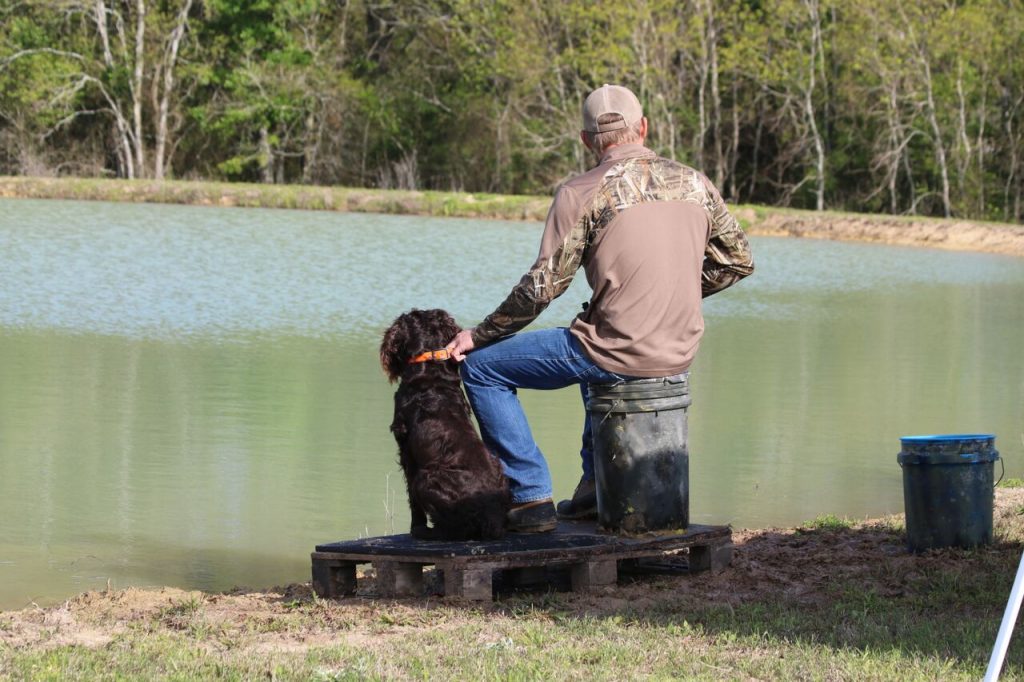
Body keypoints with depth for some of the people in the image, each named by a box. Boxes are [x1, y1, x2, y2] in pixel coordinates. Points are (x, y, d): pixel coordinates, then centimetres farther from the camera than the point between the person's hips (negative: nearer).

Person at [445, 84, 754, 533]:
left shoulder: (581, 194, -9)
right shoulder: (695, 183, 6)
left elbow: (542, 287, -10)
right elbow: (737, 261, 13)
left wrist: (479, 336, 2)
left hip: (617, 353, -6)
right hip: (680, 355, 6)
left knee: (480, 367, 9)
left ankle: (532, 496, 4)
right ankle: (596, 487, 34)